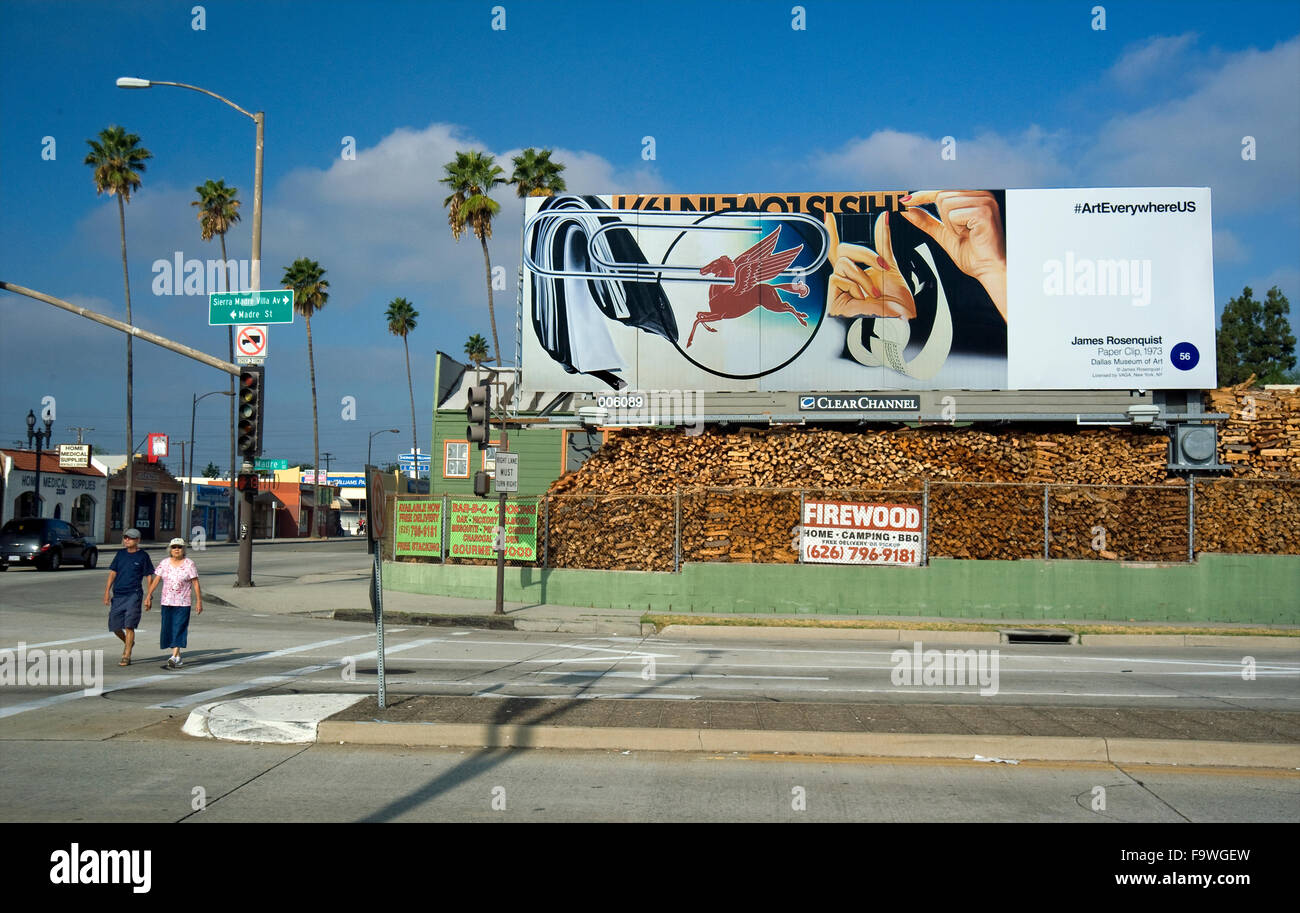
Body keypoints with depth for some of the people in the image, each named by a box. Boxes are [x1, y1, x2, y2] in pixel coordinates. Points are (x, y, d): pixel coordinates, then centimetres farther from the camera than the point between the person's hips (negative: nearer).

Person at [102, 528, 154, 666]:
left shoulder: (143, 555, -1)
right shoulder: (120, 554, 10)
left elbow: (149, 576, 1)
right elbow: (113, 573, 11)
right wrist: (107, 591, 2)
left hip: (134, 594, -5)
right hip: (118, 595, 5)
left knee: (129, 626, -10)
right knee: (114, 626, 7)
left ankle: (126, 657, -5)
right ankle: (128, 642, 36)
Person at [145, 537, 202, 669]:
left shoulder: (189, 564, -2)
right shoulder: (164, 563, 5)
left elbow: (195, 583, -2)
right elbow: (156, 580, 3)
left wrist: (199, 601, -6)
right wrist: (148, 596, -4)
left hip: (183, 603, -3)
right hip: (167, 602, 3)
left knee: (179, 628, -10)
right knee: (168, 629, 7)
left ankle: (173, 658, -16)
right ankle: (178, 658, 18)